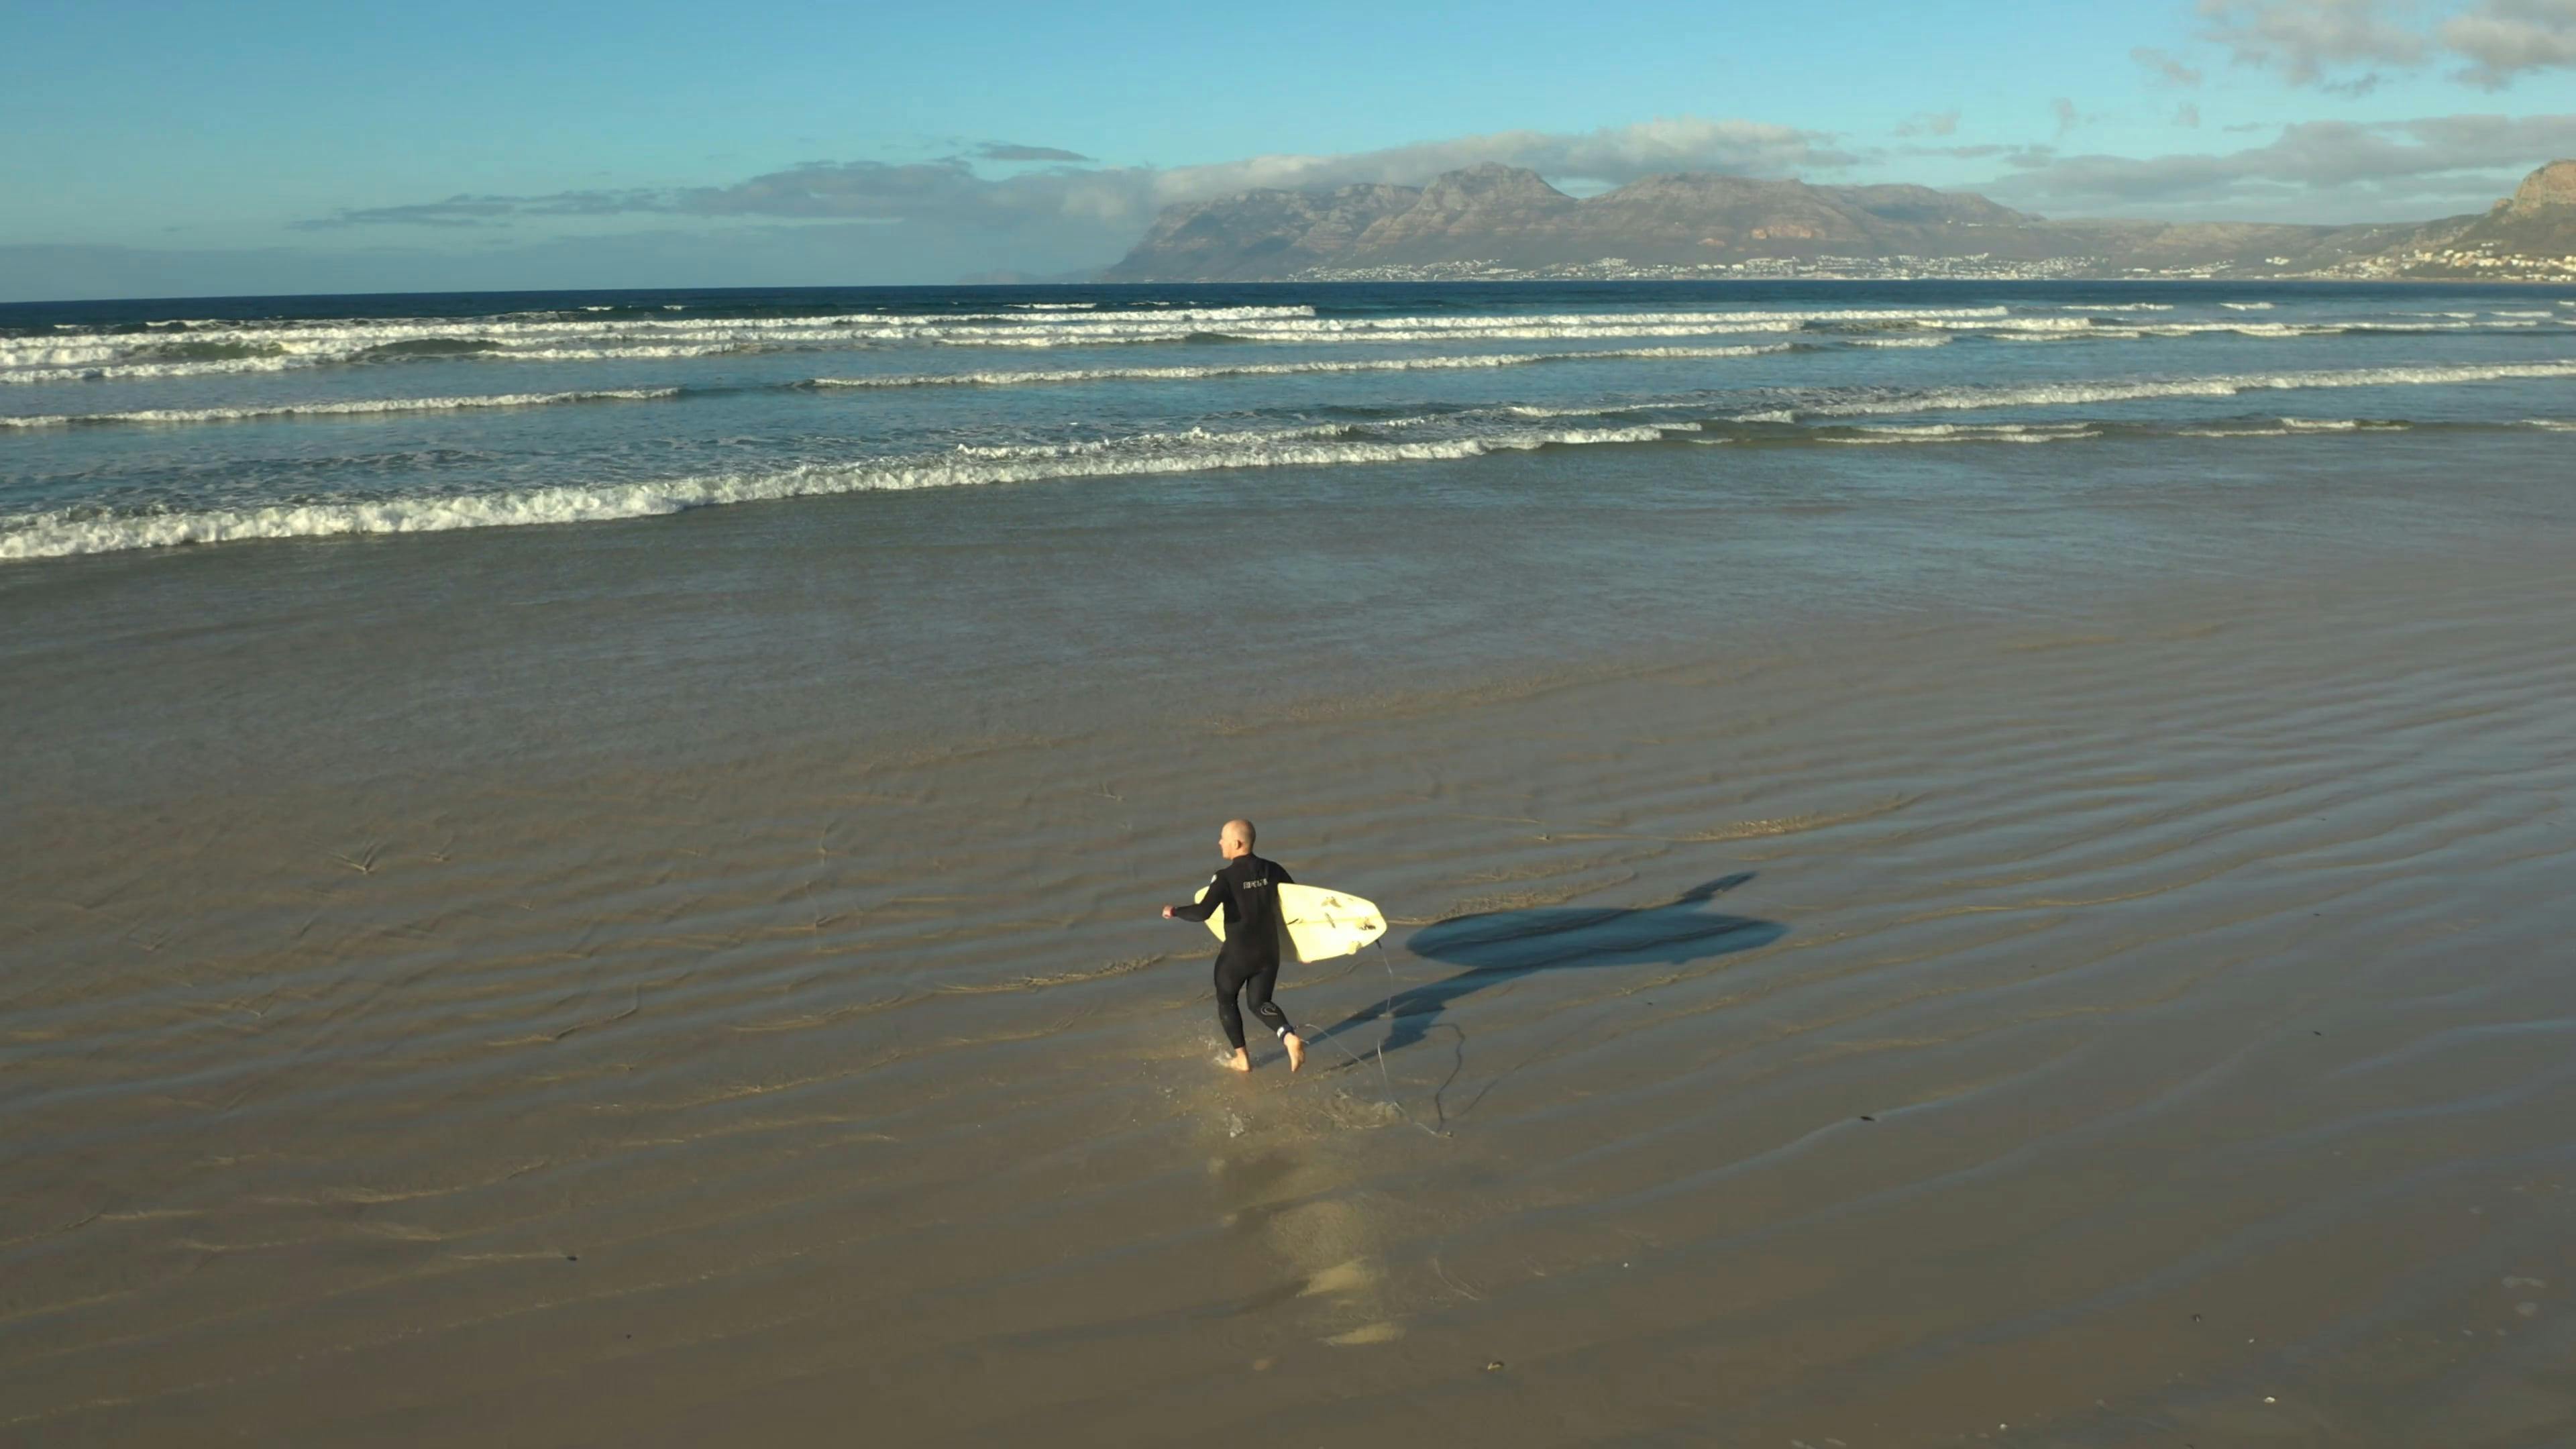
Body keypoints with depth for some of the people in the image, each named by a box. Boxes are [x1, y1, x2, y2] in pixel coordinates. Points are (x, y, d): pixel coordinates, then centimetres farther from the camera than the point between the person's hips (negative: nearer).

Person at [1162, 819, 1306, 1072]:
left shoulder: (1226, 878, -18)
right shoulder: (1272, 870, -2)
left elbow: (1202, 912, -28)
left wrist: (1175, 912, -11)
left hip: (1237, 954, -5)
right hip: (1269, 952, 5)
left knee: (1226, 1000, 21)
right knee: (1259, 1002, 19)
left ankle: (1242, 1058, 26)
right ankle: (1289, 1037, -10)